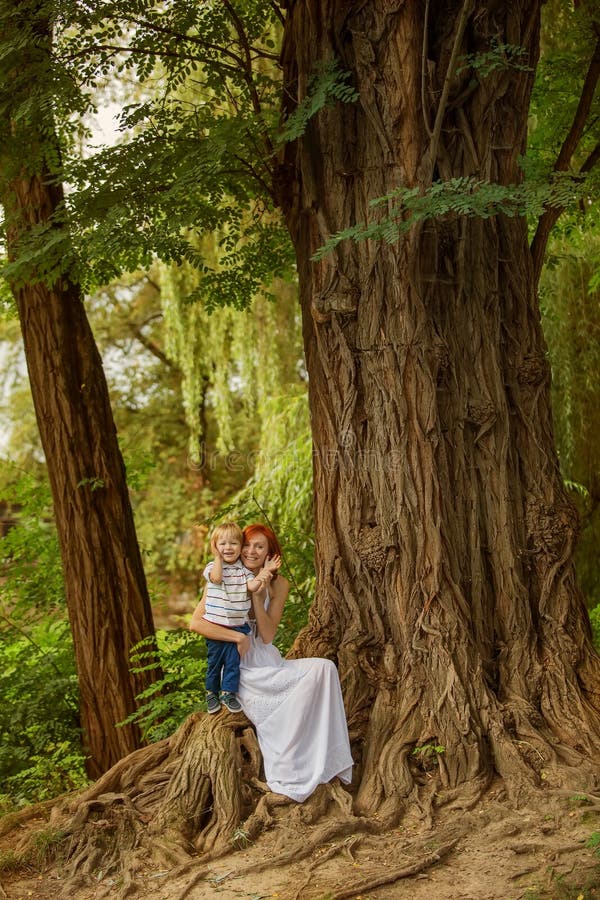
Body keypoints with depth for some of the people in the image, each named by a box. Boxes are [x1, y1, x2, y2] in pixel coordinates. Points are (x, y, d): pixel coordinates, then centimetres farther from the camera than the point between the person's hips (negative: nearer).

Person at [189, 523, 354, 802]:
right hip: (241, 670, -5)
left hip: (267, 661, 5)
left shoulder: (278, 585, 5)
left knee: (324, 668, -22)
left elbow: (267, 635, -2)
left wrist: (258, 594, -13)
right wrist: (238, 637, -20)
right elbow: (196, 622, -15)